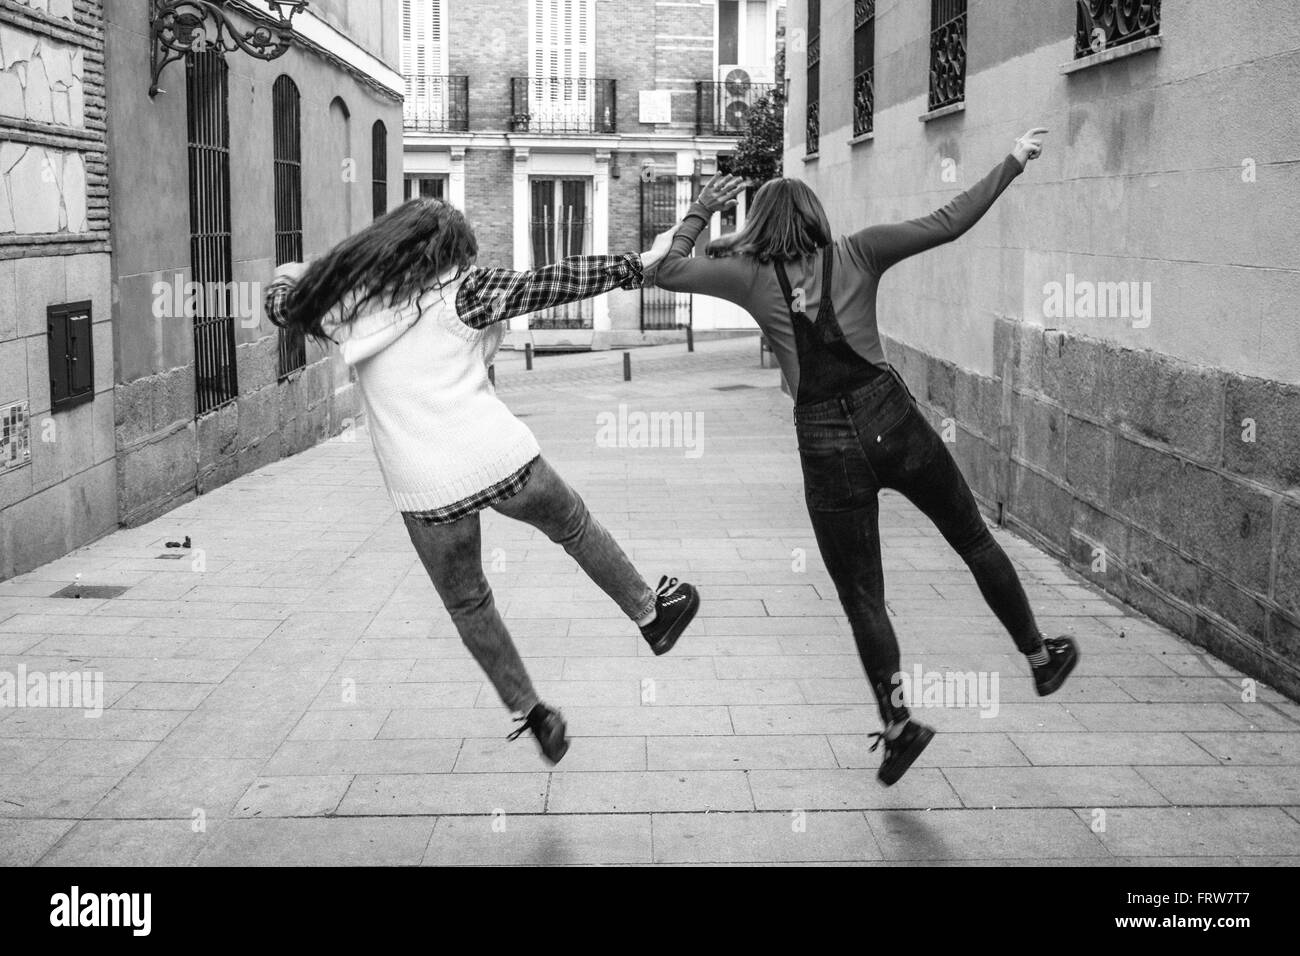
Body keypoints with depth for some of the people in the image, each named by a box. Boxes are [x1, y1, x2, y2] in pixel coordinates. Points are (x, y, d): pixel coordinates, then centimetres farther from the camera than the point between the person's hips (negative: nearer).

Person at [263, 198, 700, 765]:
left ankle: (530, 714, 26)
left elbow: (282, 307, 23)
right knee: (574, 527, 26)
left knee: (466, 604, 22)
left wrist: (288, 275, 45)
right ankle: (652, 615, 39)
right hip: (499, 461, -2)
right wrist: (638, 265, 1)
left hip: (425, 490, 2)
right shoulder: (458, 291, -4)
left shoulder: (345, 305, 5)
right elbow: (556, 282, -6)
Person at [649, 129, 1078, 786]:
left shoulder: (752, 277, 2)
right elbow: (947, 224, 4)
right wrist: (1011, 164, 12)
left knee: (861, 597, 12)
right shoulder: (855, 255, 4)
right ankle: (1040, 658, 34)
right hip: (894, 423, 1)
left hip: (826, 451, -1)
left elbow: (665, 271, 7)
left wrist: (699, 213, 15)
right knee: (975, 542, 20)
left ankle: (898, 724, 11)